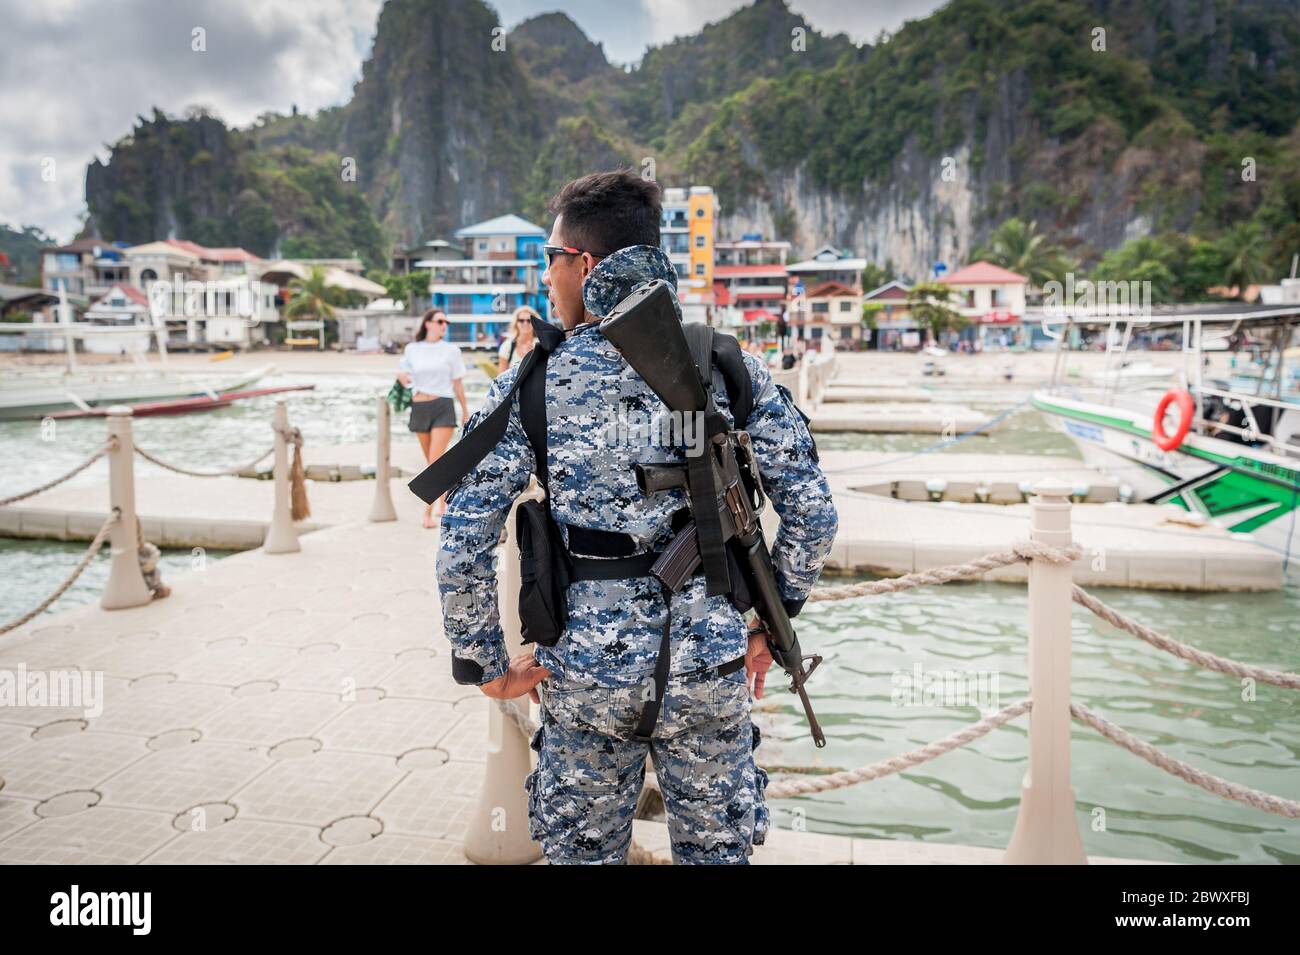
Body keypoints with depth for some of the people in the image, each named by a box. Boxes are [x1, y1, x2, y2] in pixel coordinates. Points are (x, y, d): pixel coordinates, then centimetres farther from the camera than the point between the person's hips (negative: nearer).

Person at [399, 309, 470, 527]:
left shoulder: (451, 350, 3)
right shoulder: (411, 349, 7)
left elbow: (458, 383, 8)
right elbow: (404, 378, 15)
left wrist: (465, 410, 11)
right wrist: (402, 377, -8)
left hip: (443, 406, -3)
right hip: (420, 408, 3)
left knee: (435, 461, -13)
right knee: (432, 462, 12)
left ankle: (428, 512, -13)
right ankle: (443, 498, 34)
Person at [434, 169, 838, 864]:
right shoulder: (733, 370, -3)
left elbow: (464, 544, -11)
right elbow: (813, 514, -3)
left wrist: (485, 665, 2)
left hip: (586, 672, -1)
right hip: (711, 670, 2)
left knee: (583, 854, 22)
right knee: (717, 852, 21)